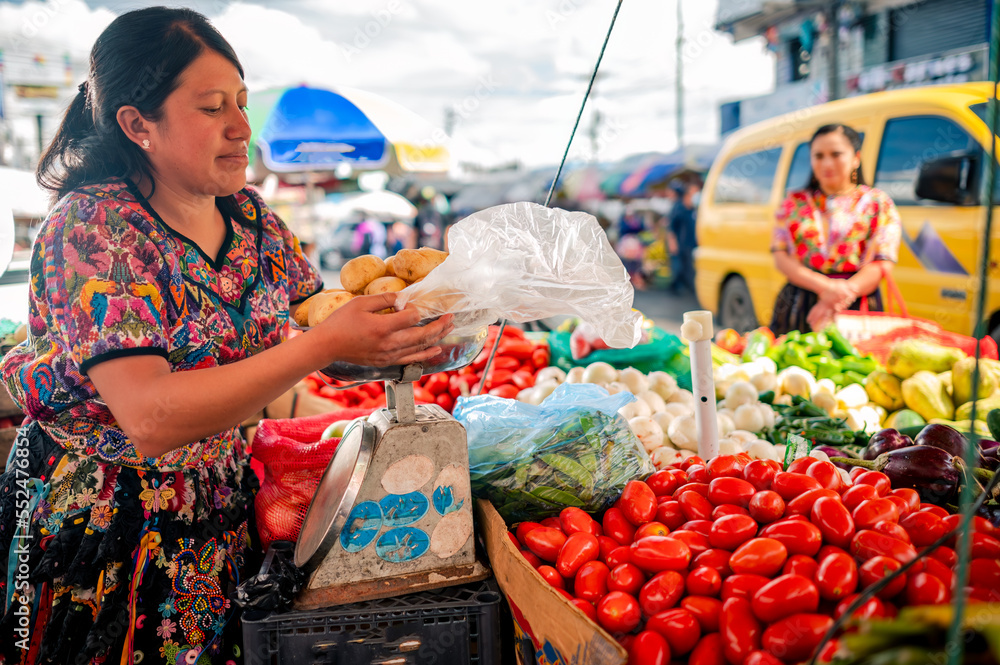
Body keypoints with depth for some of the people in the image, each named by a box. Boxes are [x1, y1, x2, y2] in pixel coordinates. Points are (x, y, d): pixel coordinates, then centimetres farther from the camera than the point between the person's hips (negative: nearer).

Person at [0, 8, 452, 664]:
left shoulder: (249, 214, 1)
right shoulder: (92, 227, -20)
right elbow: (150, 418, -31)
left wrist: (396, 345, -19)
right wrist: (326, 345, -35)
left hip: (221, 530, 6)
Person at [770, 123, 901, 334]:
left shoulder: (878, 202, 9)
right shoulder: (793, 203, 13)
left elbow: (883, 264, -2)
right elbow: (781, 257, 2)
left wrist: (836, 300, -18)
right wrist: (825, 287, -16)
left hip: (855, 309, -1)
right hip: (797, 309, 2)